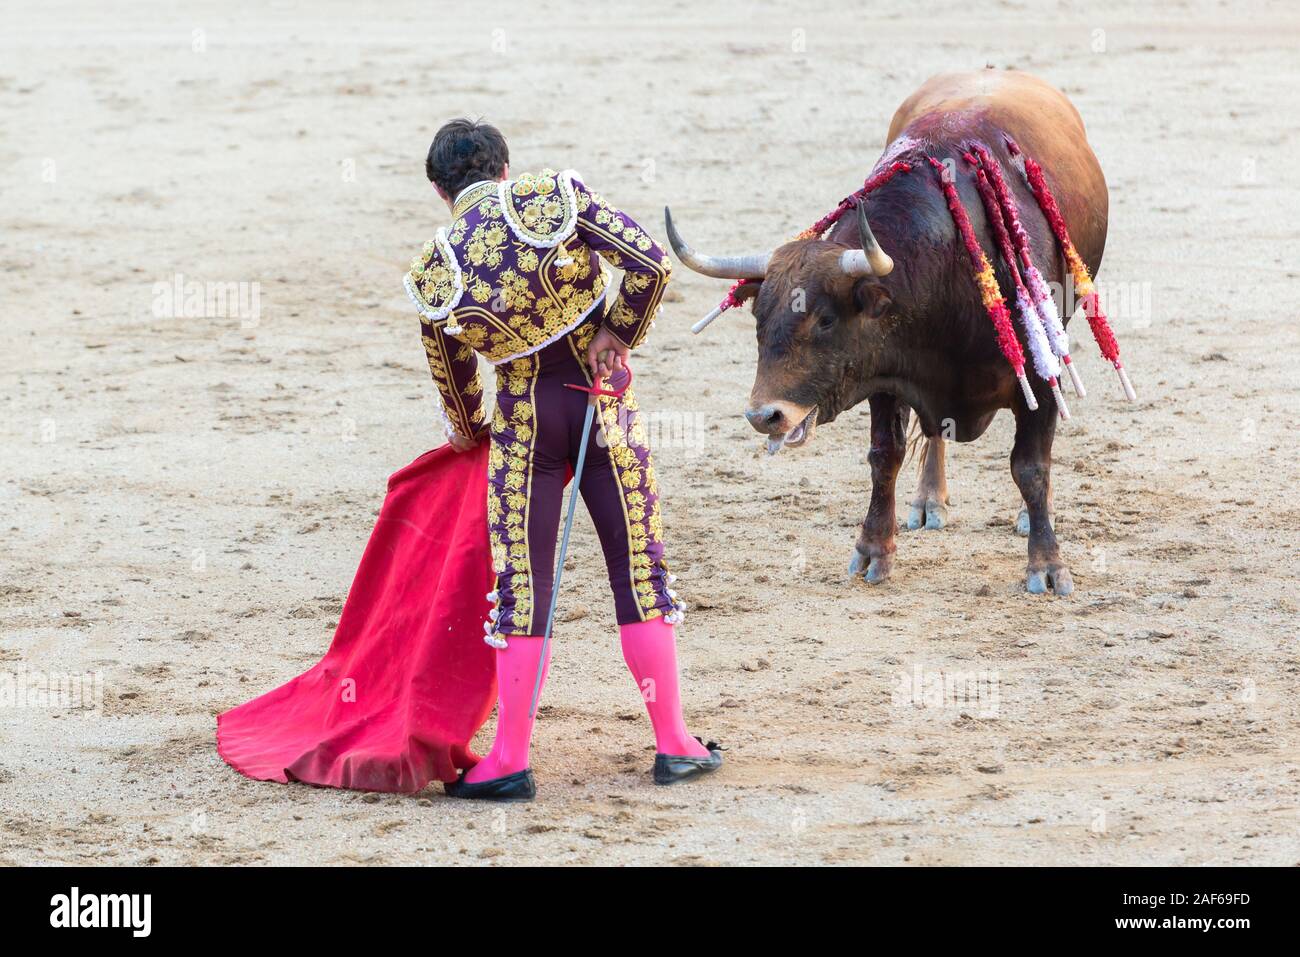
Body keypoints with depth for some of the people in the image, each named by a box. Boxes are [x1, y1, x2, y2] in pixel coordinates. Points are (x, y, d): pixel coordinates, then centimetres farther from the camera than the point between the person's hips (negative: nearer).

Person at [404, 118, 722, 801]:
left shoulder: (434, 274, -4)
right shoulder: (554, 197, -7)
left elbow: (452, 375, 10)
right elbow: (650, 262, -16)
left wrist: (467, 431, 30)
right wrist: (618, 333, -3)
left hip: (524, 421, -1)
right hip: (603, 405, 1)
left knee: (522, 588, 5)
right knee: (639, 571, 9)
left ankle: (510, 762, 5)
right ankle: (674, 744, 14)